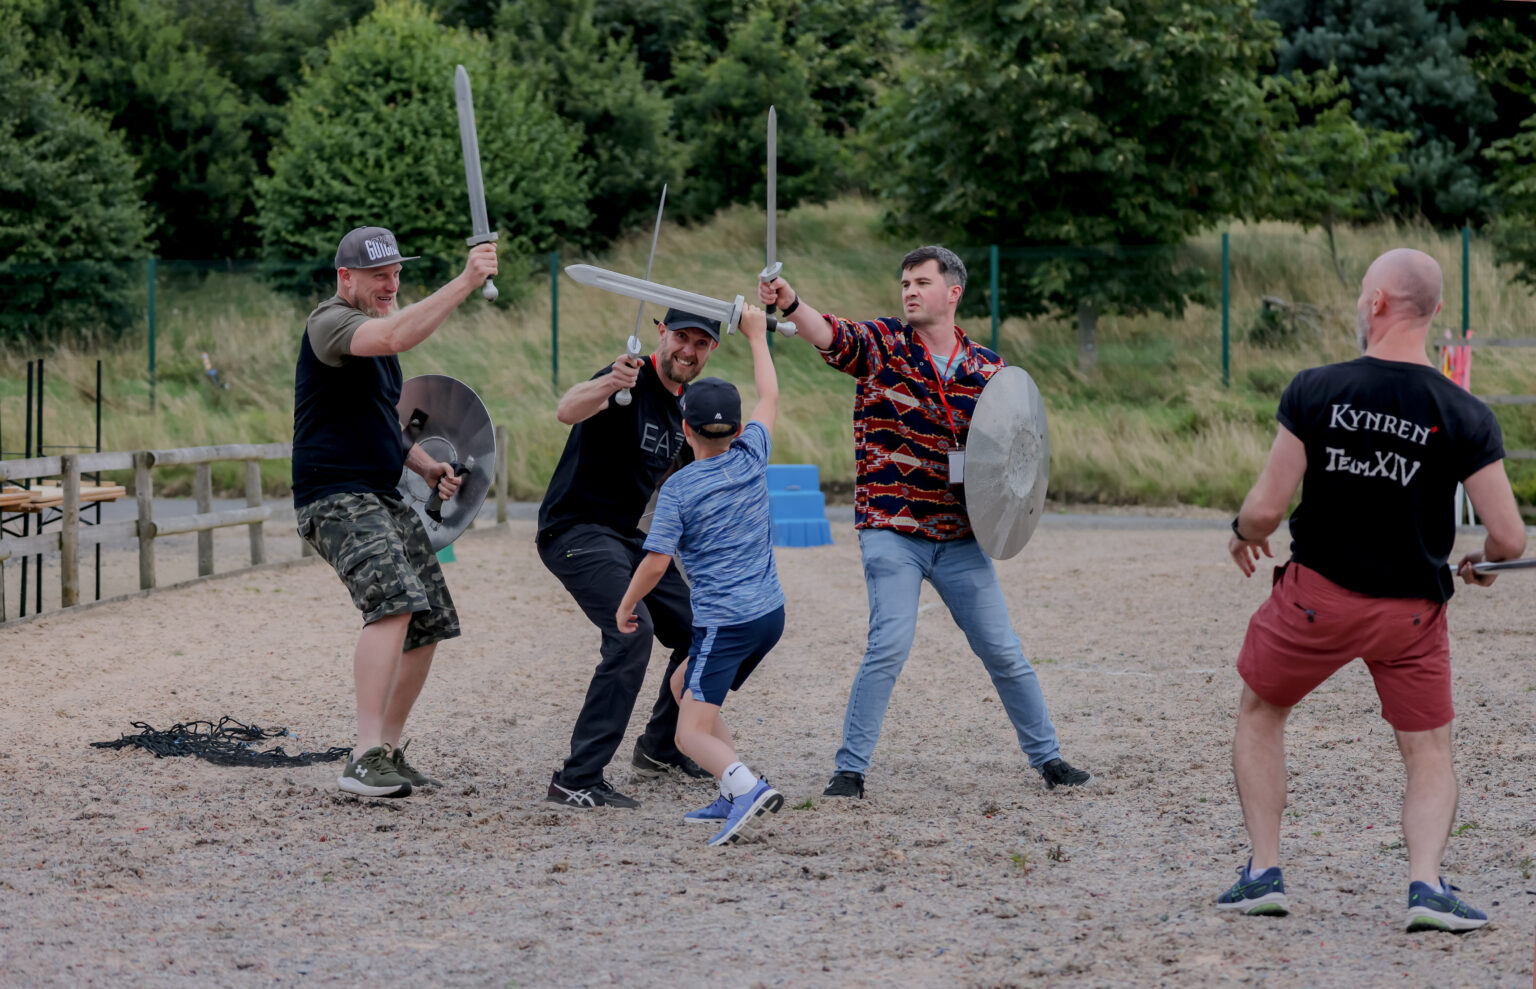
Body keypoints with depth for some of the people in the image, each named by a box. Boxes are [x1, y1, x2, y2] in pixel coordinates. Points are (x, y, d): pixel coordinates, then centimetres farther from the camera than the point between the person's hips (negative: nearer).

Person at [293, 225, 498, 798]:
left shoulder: (373, 331, 20)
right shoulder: (330, 322, -11)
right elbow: (395, 337, -32)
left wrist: (426, 466, 15)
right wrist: (465, 283, -35)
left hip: (383, 499, 10)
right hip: (337, 498, -10)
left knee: (429, 626, 8)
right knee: (394, 602, -28)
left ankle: (390, 751, 21)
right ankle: (365, 760, -33)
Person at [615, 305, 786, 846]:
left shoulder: (678, 488, -9)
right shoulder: (751, 458, 5)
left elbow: (656, 562, -12)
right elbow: (769, 397, 22)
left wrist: (626, 606, 5)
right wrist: (757, 337, 33)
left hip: (725, 622, -7)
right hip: (770, 612, 7)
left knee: (692, 732, -8)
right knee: (682, 684, 25)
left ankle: (746, 785, -37)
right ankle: (732, 798, 14)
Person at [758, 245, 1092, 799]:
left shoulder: (987, 370, 6)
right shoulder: (881, 344, -1)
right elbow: (830, 335, -22)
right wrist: (790, 304, -42)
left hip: (959, 536, 3)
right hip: (891, 530, -3)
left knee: (1002, 650, 7)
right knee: (890, 644, -16)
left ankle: (1046, 756, 23)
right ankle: (850, 769, -6)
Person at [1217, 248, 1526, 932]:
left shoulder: (1315, 391, -12)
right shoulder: (1464, 417, -10)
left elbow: (1265, 510, -12)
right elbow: (1509, 539, -12)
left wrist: (1242, 535, 11)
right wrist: (1481, 561, 12)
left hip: (1318, 594, 0)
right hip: (1413, 611, 0)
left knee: (1259, 712, 22)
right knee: (1429, 753, 13)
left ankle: (1264, 871, 17)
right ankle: (1427, 882, -9)